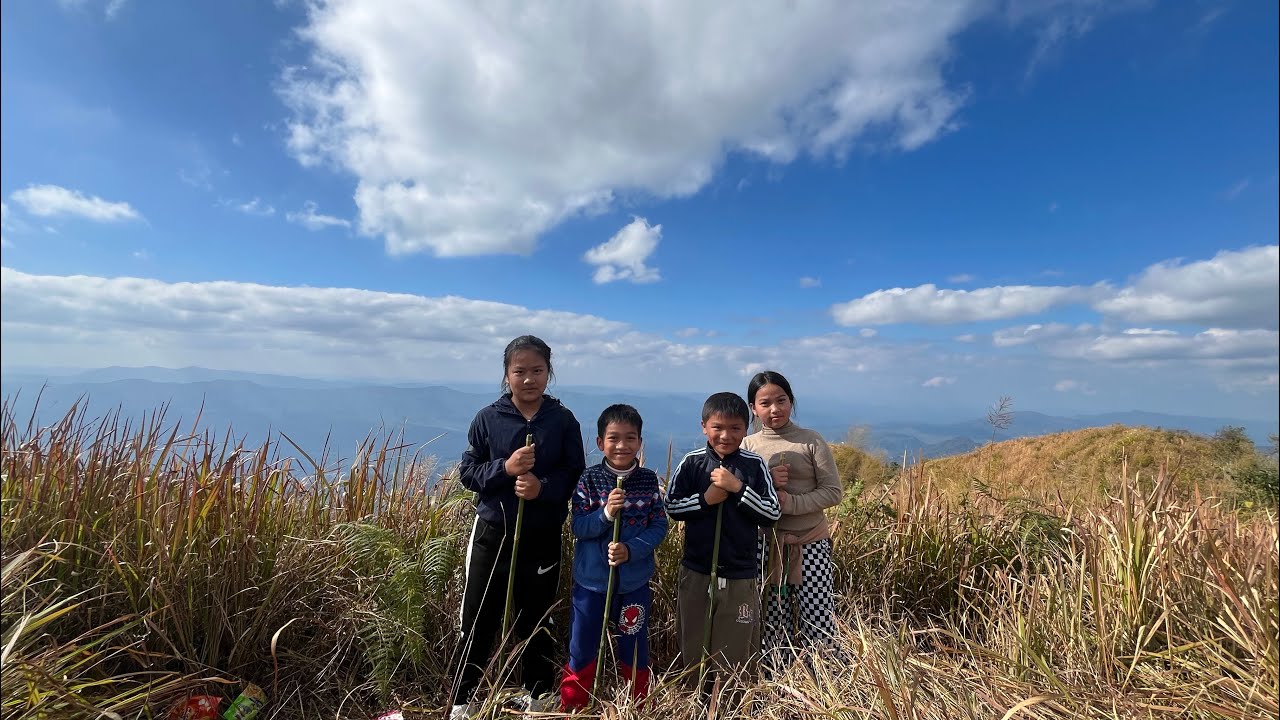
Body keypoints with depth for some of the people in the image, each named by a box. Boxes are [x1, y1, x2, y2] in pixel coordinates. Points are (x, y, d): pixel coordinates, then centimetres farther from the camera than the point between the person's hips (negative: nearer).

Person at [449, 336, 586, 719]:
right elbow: (467, 473, -3)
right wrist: (505, 468, -20)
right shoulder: (487, 418, -5)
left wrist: (543, 487, -21)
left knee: (535, 620, 16)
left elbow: (576, 476, -4)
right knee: (478, 620, 10)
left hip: (542, 537, 0)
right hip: (492, 533, 0)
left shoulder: (564, 420, -5)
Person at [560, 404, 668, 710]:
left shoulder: (649, 480, -7)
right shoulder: (589, 479, -10)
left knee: (635, 651, 18)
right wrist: (605, 514, -29)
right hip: (591, 580, -1)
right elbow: (578, 527, -11)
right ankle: (571, 709, 37)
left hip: (635, 581, 1)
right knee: (581, 650, 15)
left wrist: (630, 550, -21)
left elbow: (659, 526, -7)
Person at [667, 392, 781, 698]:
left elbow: (772, 514, -9)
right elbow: (671, 506, -2)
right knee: (694, 647, 17)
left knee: (737, 652, 11)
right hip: (696, 572, 1)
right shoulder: (691, 463, -5)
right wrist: (705, 500, -17)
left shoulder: (755, 465, -7)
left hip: (741, 575, -1)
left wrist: (738, 487, -21)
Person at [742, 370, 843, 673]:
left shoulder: (812, 441, -2)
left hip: (811, 543, -1)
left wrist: (790, 502, -18)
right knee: (773, 621, 9)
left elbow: (834, 492, -6)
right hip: (766, 544, 1)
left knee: (819, 620, 0)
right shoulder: (747, 446, 2)